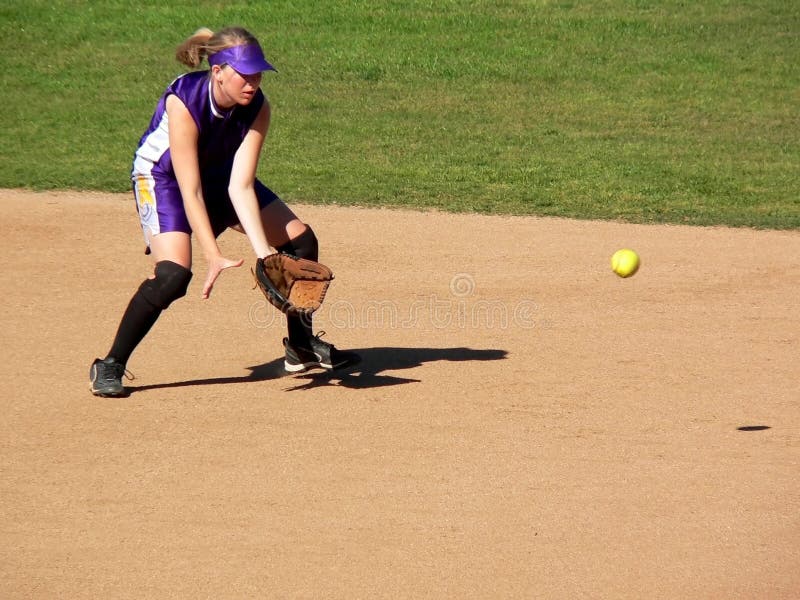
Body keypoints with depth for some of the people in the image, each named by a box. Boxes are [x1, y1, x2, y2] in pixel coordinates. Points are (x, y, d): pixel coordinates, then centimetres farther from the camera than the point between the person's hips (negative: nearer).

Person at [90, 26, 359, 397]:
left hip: (220, 175, 6)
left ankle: (302, 347, 19)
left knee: (301, 242, 0)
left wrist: (263, 252, -34)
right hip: (163, 177, -6)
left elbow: (240, 187, -24)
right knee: (173, 274, -29)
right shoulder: (183, 101, -35)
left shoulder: (256, 107, -21)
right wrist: (214, 256, -39)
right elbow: (190, 192, -34)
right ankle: (110, 366, -15)